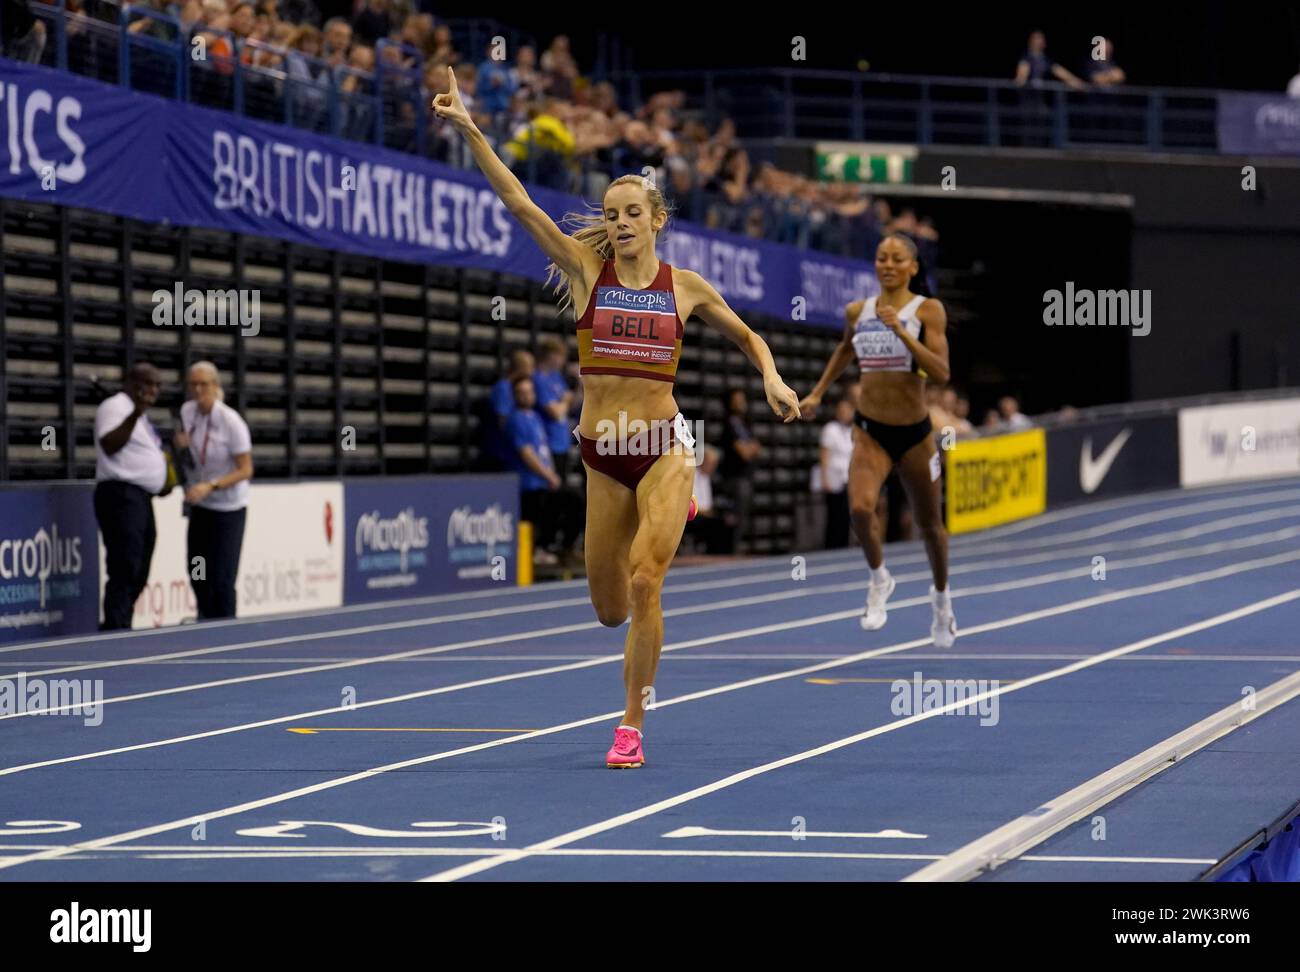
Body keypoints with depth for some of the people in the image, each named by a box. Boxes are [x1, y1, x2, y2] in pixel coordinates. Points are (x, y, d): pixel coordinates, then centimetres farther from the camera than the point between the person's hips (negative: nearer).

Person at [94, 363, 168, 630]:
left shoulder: (140, 415, 22)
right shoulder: (116, 406, -8)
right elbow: (109, 445, -24)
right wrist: (135, 415, -34)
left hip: (141, 498, 10)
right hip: (121, 497, -10)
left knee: (137, 577, 11)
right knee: (125, 572, -15)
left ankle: (116, 631, 16)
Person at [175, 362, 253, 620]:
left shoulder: (232, 422, -20)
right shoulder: (187, 411, -3)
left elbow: (246, 470, -17)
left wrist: (210, 486, -28)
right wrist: (179, 442, -8)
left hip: (228, 509, -6)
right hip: (199, 506, 6)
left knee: (221, 579, -9)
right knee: (197, 575, 9)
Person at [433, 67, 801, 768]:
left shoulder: (686, 287, 2)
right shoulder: (586, 269, 0)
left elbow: (748, 337, 18)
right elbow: (518, 202, -9)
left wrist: (772, 378, -2)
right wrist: (468, 130, -18)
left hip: (663, 447, -2)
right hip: (602, 454, 2)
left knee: (643, 583, -19)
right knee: (610, 610, 10)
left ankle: (631, 726, -7)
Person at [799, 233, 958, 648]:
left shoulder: (927, 310, -9)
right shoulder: (857, 311, 2)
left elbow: (941, 373, -20)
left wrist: (901, 331, -28)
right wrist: (818, 392, 25)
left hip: (914, 432, -2)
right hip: (870, 430, 2)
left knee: (928, 523, 14)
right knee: (860, 508, -25)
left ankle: (941, 596, 41)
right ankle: (879, 579, 2)